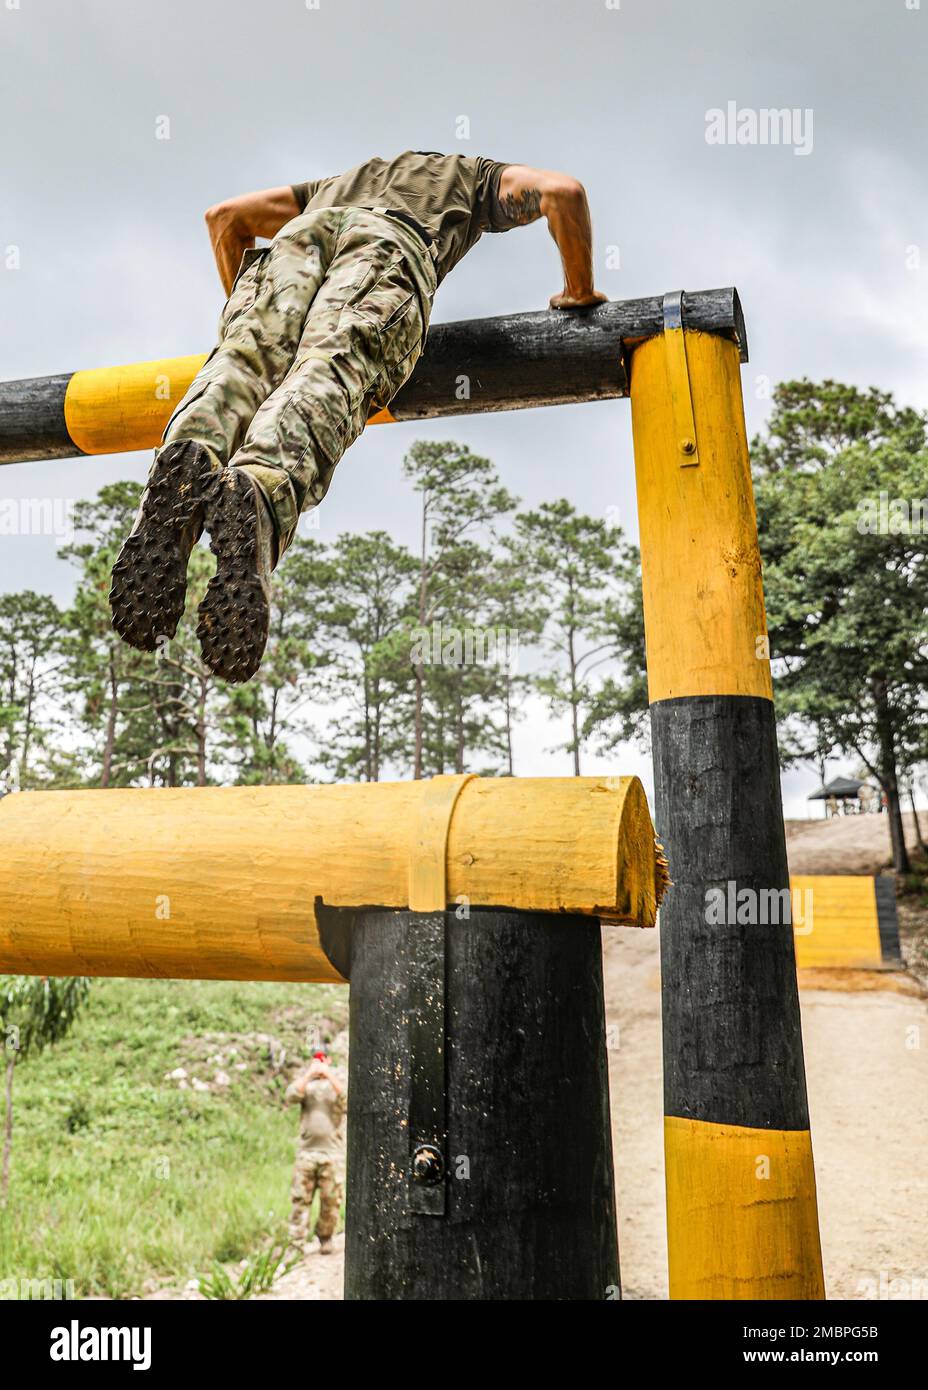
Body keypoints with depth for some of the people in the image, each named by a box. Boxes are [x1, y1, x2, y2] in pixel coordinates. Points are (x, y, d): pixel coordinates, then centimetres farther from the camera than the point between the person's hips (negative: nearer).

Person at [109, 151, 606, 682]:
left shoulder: (337, 184, 48)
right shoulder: (482, 176, 41)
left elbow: (226, 215, 40)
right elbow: (562, 190, 21)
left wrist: (244, 311, 45)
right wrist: (580, 290, 31)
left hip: (300, 234, 3)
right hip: (389, 244, -3)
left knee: (240, 363, -21)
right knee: (325, 374, -27)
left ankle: (186, 462, -55)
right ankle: (257, 493, -59)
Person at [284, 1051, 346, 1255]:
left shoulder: (337, 1083, 8)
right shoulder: (305, 1083, 11)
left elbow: (346, 1100, -13)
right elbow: (291, 1096, -9)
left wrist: (328, 1073, -16)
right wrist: (310, 1073, -12)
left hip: (332, 1152, -1)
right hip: (306, 1151, 1)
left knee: (331, 1200, 3)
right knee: (300, 1199, -3)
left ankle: (325, 1238, 22)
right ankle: (297, 1244, 2)